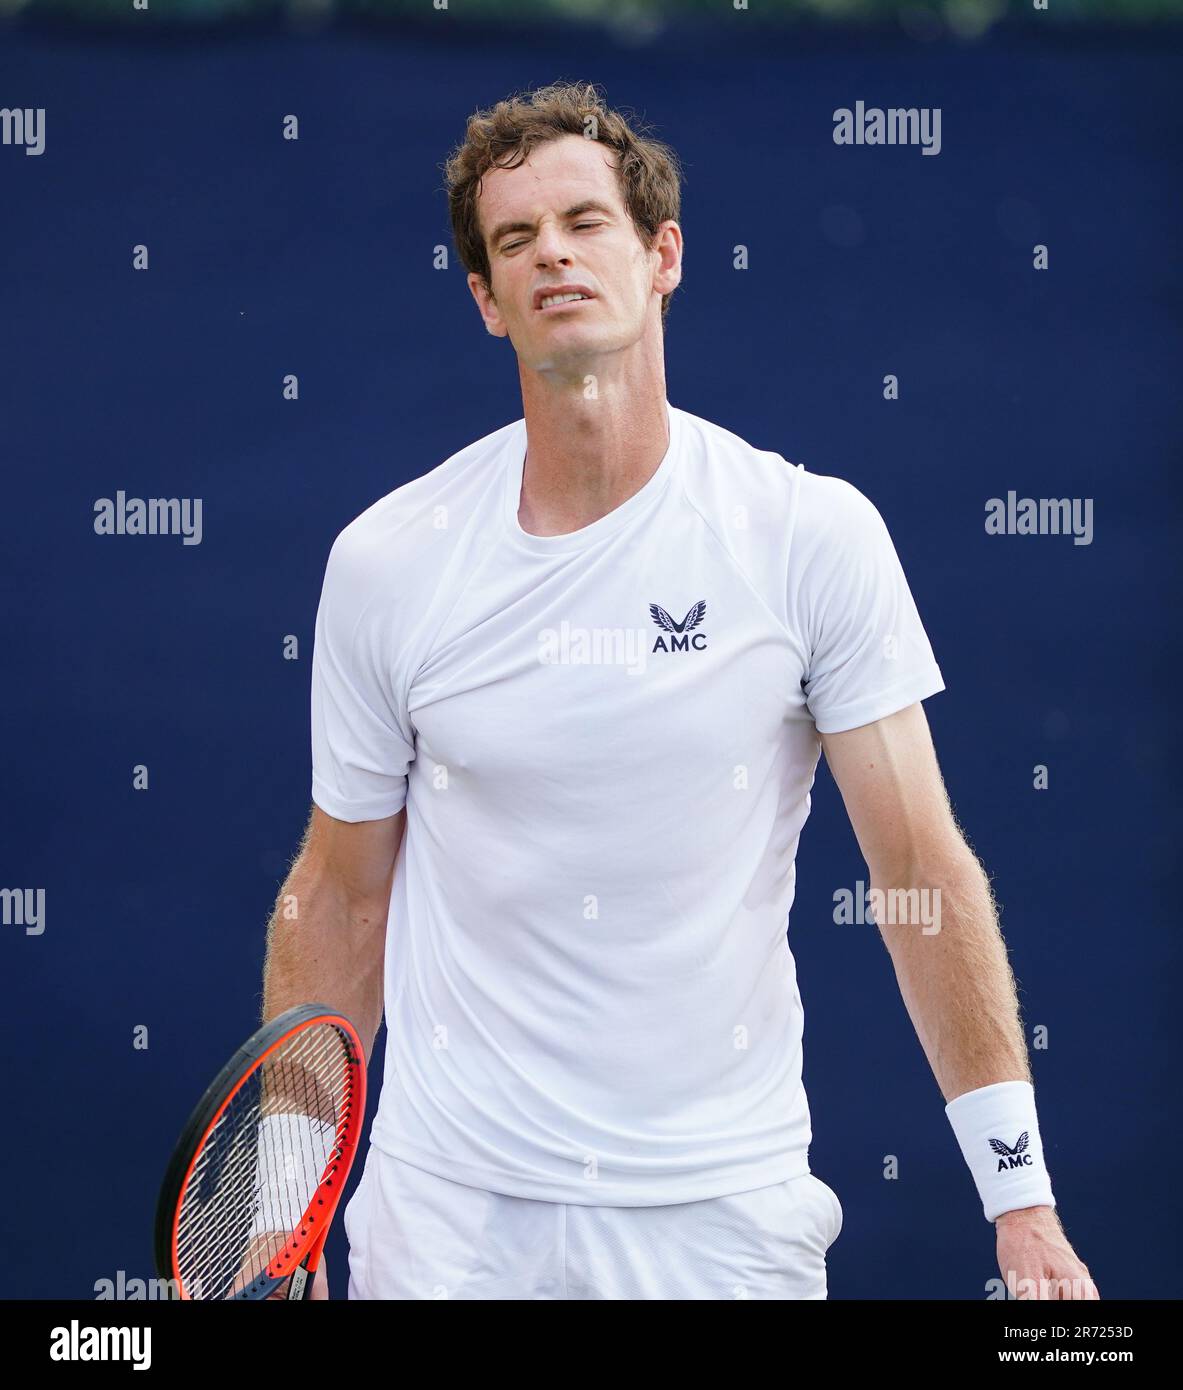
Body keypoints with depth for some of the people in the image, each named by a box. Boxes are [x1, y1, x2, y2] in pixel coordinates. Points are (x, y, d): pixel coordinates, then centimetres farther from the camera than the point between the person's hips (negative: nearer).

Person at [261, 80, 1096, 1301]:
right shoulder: (385, 560, -2)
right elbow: (341, 899, 6)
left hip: (723, 1209, -1)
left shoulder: (817, 536, -6)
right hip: (450, 1202, 1)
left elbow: (921, 872, -5)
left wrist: (1020, 1198, -8)